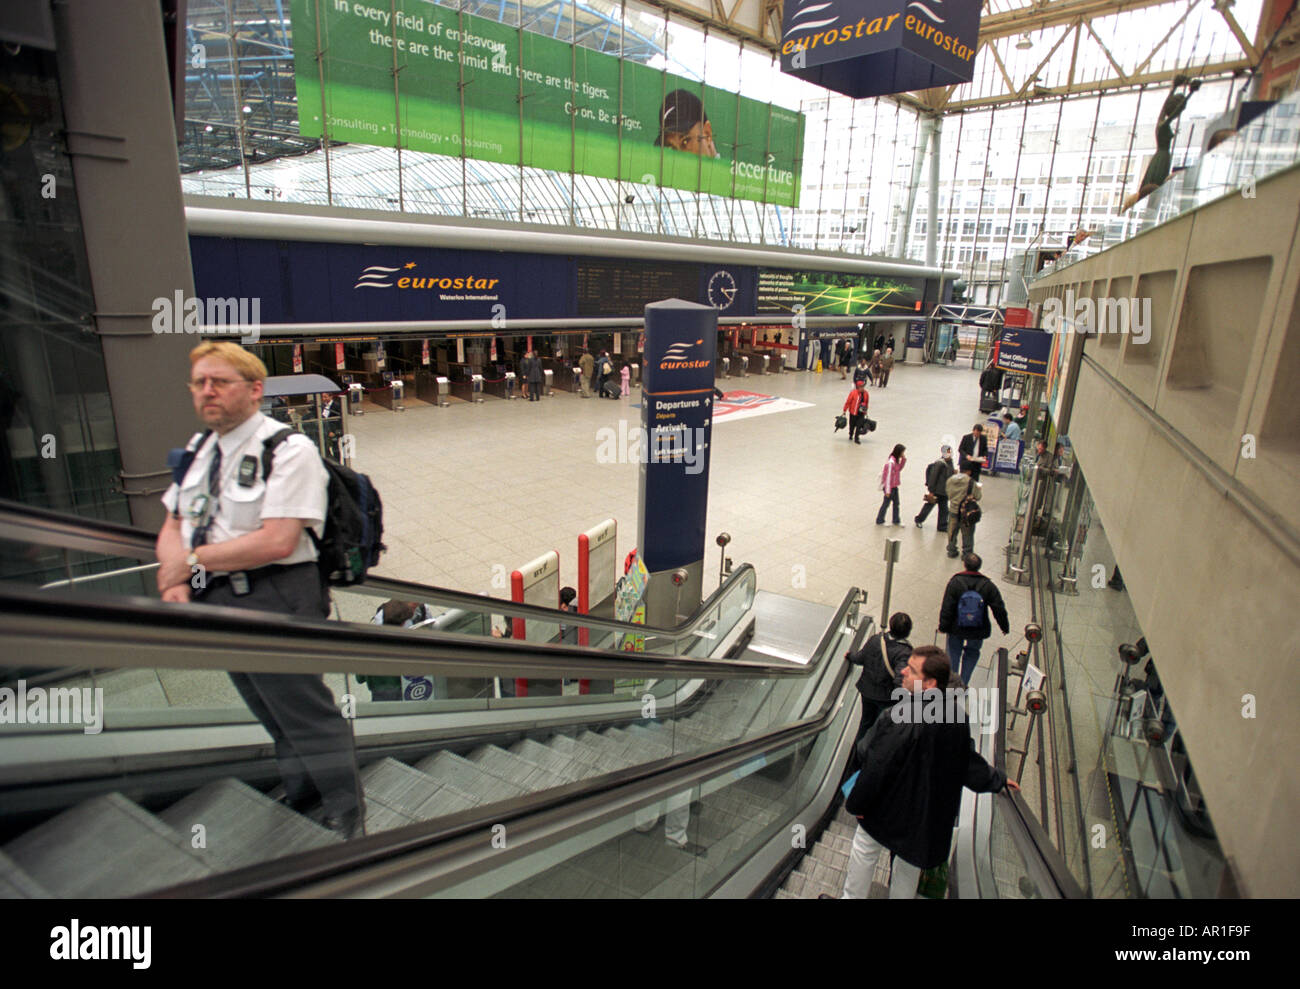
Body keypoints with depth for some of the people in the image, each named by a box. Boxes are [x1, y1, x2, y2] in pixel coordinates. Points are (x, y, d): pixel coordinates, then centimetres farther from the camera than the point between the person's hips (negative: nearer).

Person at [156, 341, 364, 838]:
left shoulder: (289, 449, -14)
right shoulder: (198, 451, 11)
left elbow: (276, 541, -22)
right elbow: (172, 527, 14)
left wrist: (193, 559, -12)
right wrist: (175, 581, -6)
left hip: (273, 599, -8)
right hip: (215, 600, 8)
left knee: (306, 714, 0)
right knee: (271, 714, 22)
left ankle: (347, 819, 19)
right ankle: (301, 797, 43)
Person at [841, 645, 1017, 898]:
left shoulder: (900, 720, -35)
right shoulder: (957, 715, -13)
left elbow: (876, 768, -28)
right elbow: (970, 763, 3)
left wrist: (856, 803, -13)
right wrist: (997, 780, 23)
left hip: (889, 809, -5)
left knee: (864, 850, 19)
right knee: (911, 860, 27)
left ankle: (852, 896, 36)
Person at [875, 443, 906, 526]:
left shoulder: (896, 460, 0)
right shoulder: (891, 462, -27)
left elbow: (899, 469, 17)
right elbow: (888, 476, -25)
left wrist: (904, 459, 2)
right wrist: (888, 490, -21)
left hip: (894, 486, 9)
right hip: (889, 486, -9)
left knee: (896, 503, 17)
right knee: (886, 503, 7)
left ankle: (896, 521, 32)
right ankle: (879, 521, 24)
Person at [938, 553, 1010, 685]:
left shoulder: (955, 582, -16)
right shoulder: (988, 585, -11)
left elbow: (946, 607, -14)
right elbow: (999, 609, -5)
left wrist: (943, 626, -4)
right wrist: (1005, 627, 9)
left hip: (956, 629, -1)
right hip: (978, 630, 1)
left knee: (954, 650, 20)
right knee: (972, 652, 21)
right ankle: (963, 682, 23)